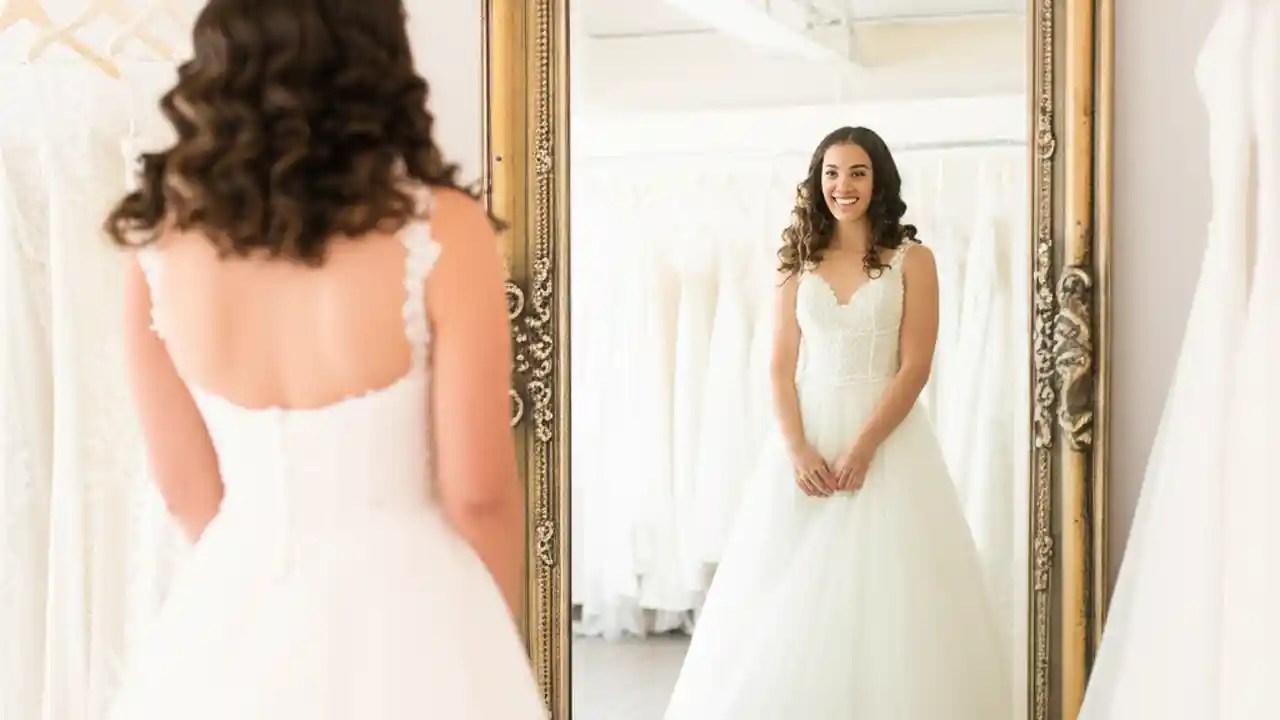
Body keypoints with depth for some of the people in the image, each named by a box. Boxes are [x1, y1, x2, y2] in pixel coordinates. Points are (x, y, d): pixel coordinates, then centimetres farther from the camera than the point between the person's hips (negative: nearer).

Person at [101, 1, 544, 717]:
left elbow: (185, 484, 4)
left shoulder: (162, 240, -6)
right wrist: (497, 642, 7)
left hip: (234, 615, 4)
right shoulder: (440, 230, -18)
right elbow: (477, 494, -11)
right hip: (402, 604, -3)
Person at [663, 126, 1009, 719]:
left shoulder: (911, 260, 1)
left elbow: (915, 367, -6)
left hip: (887, 435, -2)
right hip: (809, 434, 3)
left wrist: (863, 447, -16)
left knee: (885, 593, -3)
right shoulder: (798, 263, 8)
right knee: (791, 599, 2)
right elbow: (781, 367, 4)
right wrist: (797, 449, -11)